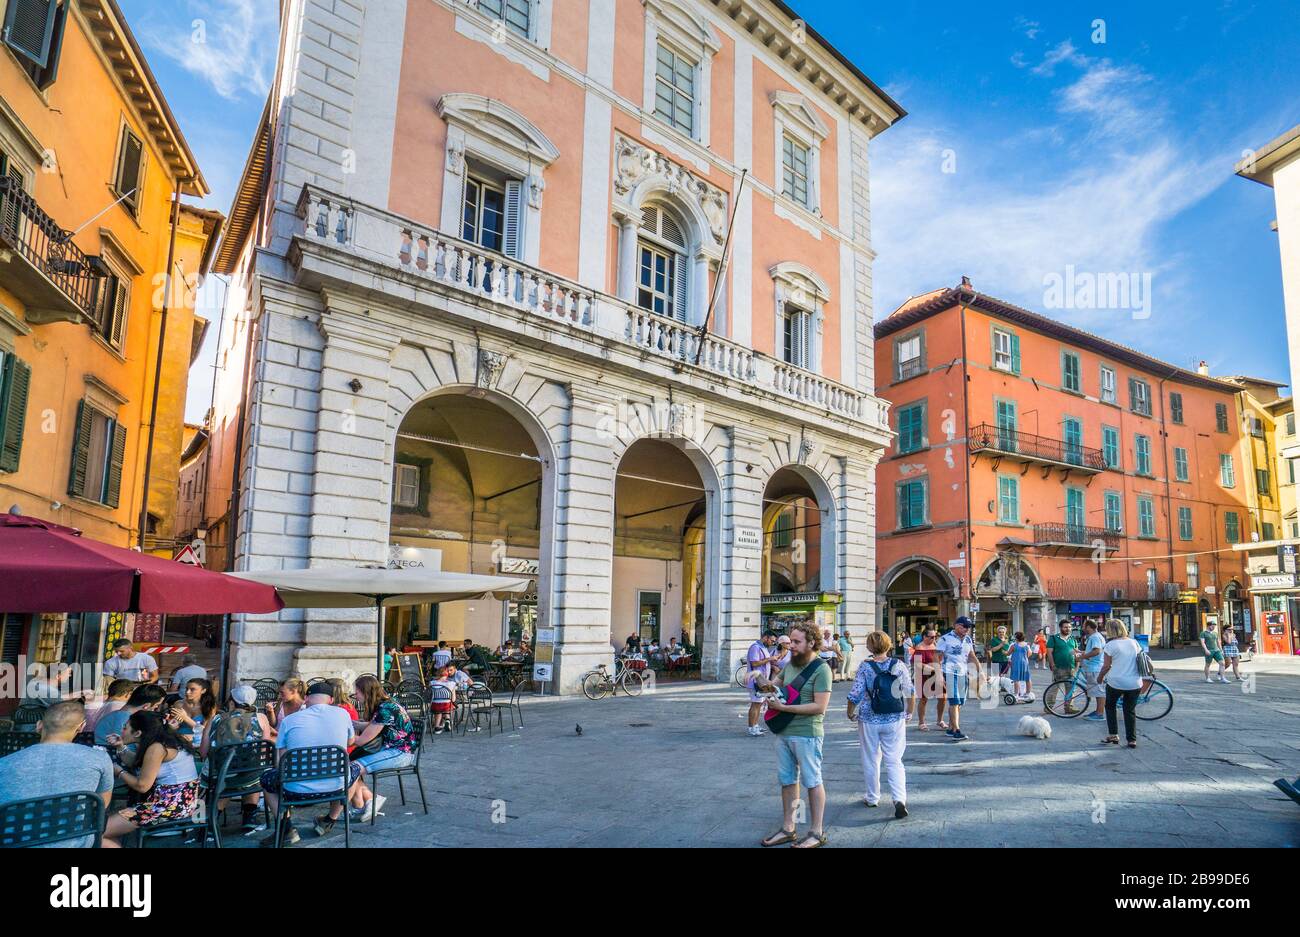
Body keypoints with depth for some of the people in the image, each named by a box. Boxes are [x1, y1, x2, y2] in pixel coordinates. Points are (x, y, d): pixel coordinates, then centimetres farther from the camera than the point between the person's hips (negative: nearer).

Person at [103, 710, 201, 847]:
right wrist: (121, 748, 16)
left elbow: (142, 786, -13)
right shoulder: (162, 740, 12)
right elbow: (137, 765, 23)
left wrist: (118, 771, 0)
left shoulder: (156, 747, -16)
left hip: (173, 803, -10)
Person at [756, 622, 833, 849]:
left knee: (812, 782, 5)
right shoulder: (790, 664, 9)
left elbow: (820, 706, -21)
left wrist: (783, 707, -21)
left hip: (806, 734, -8)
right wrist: (769, 686, -1)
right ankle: (788, 829, 26)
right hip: (783, 732, 8)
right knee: (787, 781, 14)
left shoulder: (821, 669, -14)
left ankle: (816, 832, 17)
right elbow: (776, 683, 25)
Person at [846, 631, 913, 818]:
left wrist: (851, 713, 4)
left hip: (869, 720, -1)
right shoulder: (899, 665, -4)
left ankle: (873, 798, 25)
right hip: (895, 720, 2)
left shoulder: (865, 666, -10)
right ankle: (900, 799, -8)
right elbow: (910, 692, -2)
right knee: (894, 761, 8)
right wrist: (909, 713, 13)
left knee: (871, 761, 14)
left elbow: (855, 694, -12)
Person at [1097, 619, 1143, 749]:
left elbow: (1106, 666, -8)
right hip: (1134, 683, 4)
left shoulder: (1111, 645, -11)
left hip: (1116, 682, -4)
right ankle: (1132, 740, 12)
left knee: (1110, 707, 17)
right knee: (1130, 711, 14)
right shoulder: (1134, 643, 3)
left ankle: (1113, 735, 11)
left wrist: (1100, 677, 8)